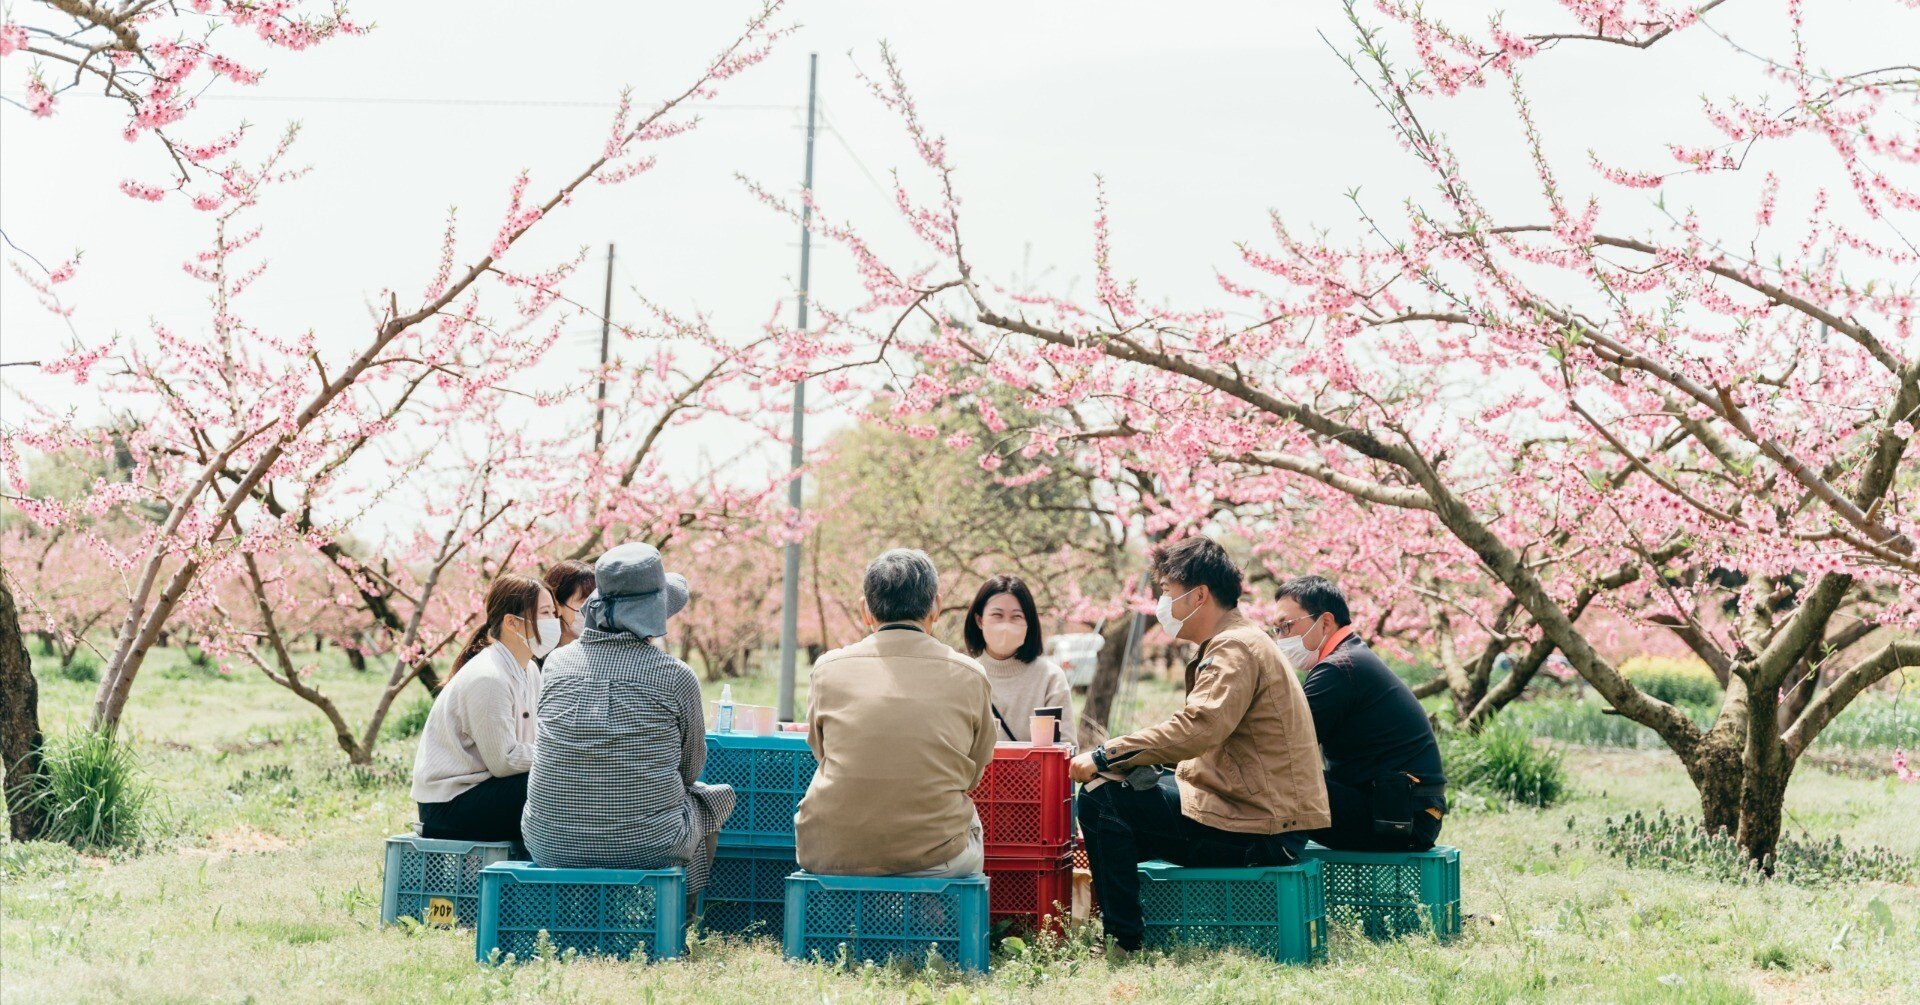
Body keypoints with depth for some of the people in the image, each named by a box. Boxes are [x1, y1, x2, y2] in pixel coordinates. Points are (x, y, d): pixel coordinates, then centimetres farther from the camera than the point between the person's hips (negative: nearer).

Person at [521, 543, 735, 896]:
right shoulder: (676, 675, -9)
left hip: (550, 844, 3)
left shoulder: (557, 664, 0)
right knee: (711, 799, 28)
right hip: (646, 848, -3)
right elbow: (691, 767, 6)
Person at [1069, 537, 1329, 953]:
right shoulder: (1238, 643, 20)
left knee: (1102, 801, -15)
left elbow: (1198, 728, -29)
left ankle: (1125, 944, -10)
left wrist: (1104, 756, -26)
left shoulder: (1236, 649, -14)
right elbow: (1202, 736, 20)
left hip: (1258, 830, -11)